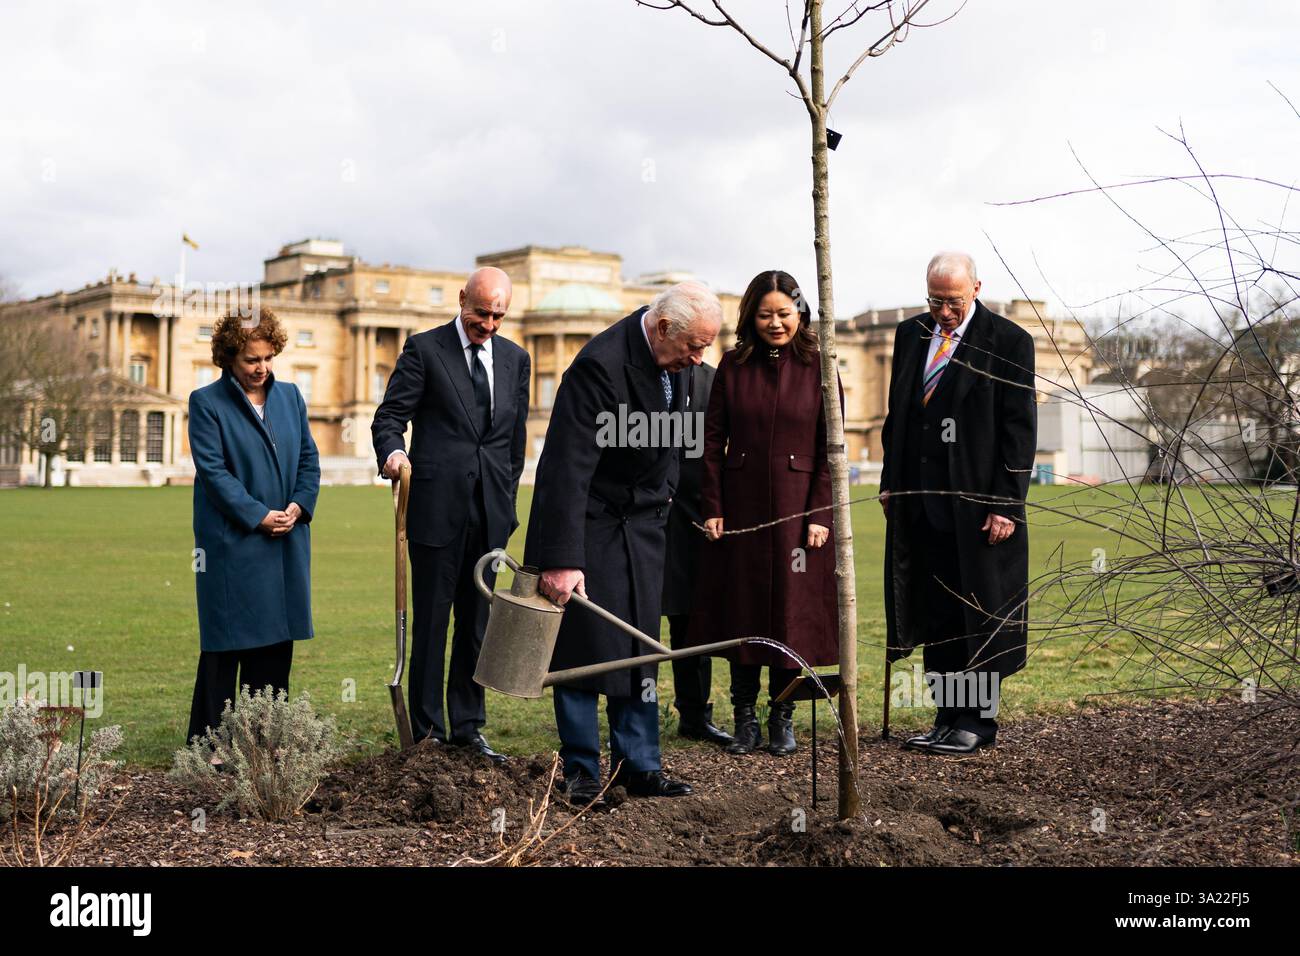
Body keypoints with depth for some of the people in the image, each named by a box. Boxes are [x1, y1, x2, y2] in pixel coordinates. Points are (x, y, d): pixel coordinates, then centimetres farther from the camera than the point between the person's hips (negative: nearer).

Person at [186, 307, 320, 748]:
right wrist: (259, 516, -17)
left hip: (286, 543, 5)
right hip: (231, 542, -5)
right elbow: (213, 471, -11)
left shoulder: (290, 396, 11)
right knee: (224, 645, 0)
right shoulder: (206, 402, -4)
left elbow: (309, 459, 12)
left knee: (276, 642, 8)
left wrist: (299, 505, -5)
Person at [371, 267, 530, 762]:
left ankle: (467, 726, 19)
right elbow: (389, 416, -5)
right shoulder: (424, 349, -1)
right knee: (430, 621, 0)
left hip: (491, 512, 5)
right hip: (438, 506, -4)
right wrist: (393, 452, -26)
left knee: (478, 621, 10)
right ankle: (427, 730, 8)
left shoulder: (515, 359, 13)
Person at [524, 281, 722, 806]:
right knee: (583, 646, -2)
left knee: (640, 648, 9)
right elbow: (567, 467, -31)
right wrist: (561, 560, -34)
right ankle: (581, 771, 9)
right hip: (591, 523, -7)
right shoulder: (600, 366, -27)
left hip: (643, 522, 7)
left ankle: (638, 766, 15)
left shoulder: (670, 356, -1)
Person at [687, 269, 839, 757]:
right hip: (740, 504, 2)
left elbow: (830, 448, -3)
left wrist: (820, 514, -10)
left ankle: (783, 717, 15)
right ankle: (745, 718, 15)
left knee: (792, 606, 2)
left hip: (797, 507, -1)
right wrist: (711, 508, -4)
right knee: (741, 605, 5)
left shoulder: (817, 368, 0)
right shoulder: (733, 366, 4)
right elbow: (712, 441, 3)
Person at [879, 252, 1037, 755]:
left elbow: (1019, 429, -7)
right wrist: (890, 482, 12)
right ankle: (947, 716, 18)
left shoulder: (1009, 342, -5)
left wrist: (1006, 504, -12)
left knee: (980, 614, 2)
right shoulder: (910, 334, 12)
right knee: (935, 613, 9)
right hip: (920, 501, 5)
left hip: (979, 504, -5)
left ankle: (977, 721, 11)